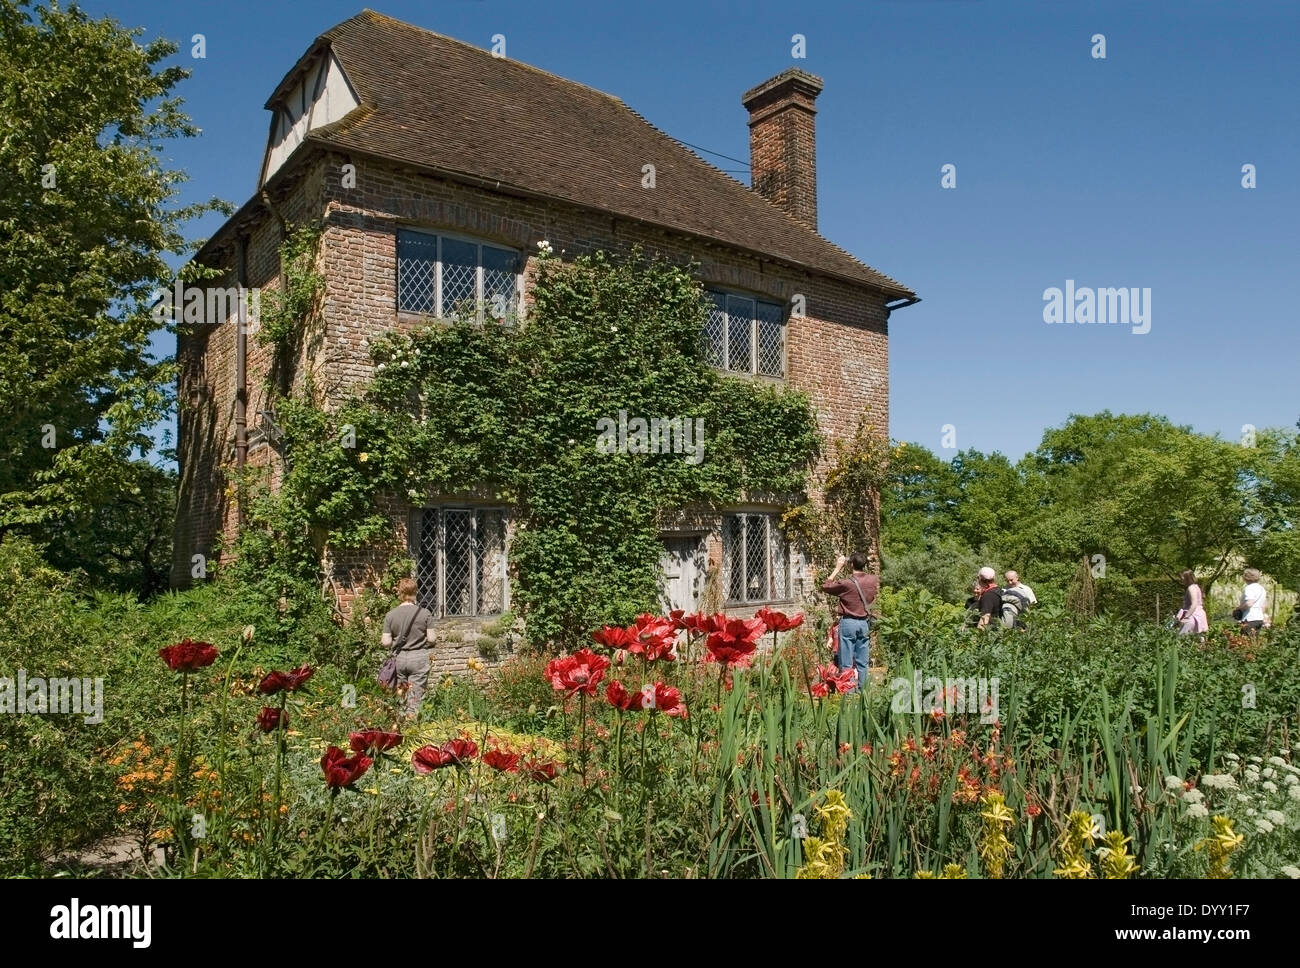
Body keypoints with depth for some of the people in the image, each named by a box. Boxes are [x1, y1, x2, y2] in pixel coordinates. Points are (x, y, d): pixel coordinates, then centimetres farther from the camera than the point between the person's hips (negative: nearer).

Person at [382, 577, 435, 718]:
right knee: (416, 698, 3)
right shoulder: (424, 613, -7)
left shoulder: (390, 615, -3)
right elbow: (431, 639, -6)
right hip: (419, 658, -2)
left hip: (399, 658, 2)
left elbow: (386, 642, -3)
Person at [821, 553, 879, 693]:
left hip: (848, 623, -4)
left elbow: (825, 586, -1)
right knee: (862, 662, 11)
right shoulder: (873, 580, -3)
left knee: (847, 663, 0)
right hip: (865, 623, 4)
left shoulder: (846, 583, -16)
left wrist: (837, 568, 1)